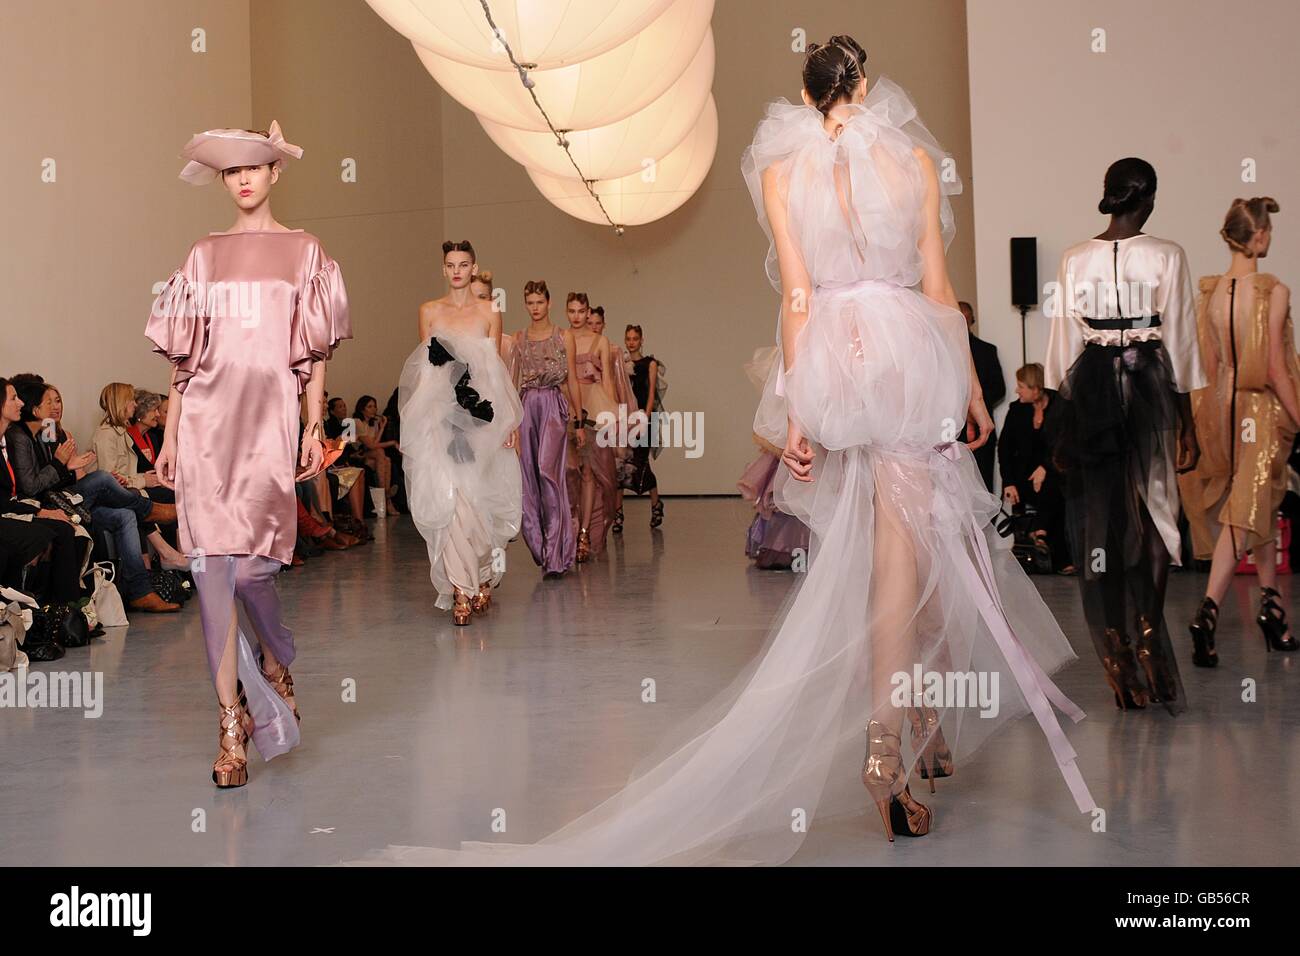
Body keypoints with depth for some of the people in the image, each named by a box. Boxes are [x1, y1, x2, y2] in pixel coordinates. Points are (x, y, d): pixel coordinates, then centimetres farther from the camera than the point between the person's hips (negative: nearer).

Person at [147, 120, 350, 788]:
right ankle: (233, 723, 4)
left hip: (269, 415, -2)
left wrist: (314, 427, -2)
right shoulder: (203, 257, 15)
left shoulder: (303, 252, 10)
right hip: (206, 418, 3)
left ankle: (276, 661, 23)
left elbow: (314, 354, 6)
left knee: (248, 564, -11)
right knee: (211, 564, -4)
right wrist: (169, 436, 8)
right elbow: (183, 357, 13)